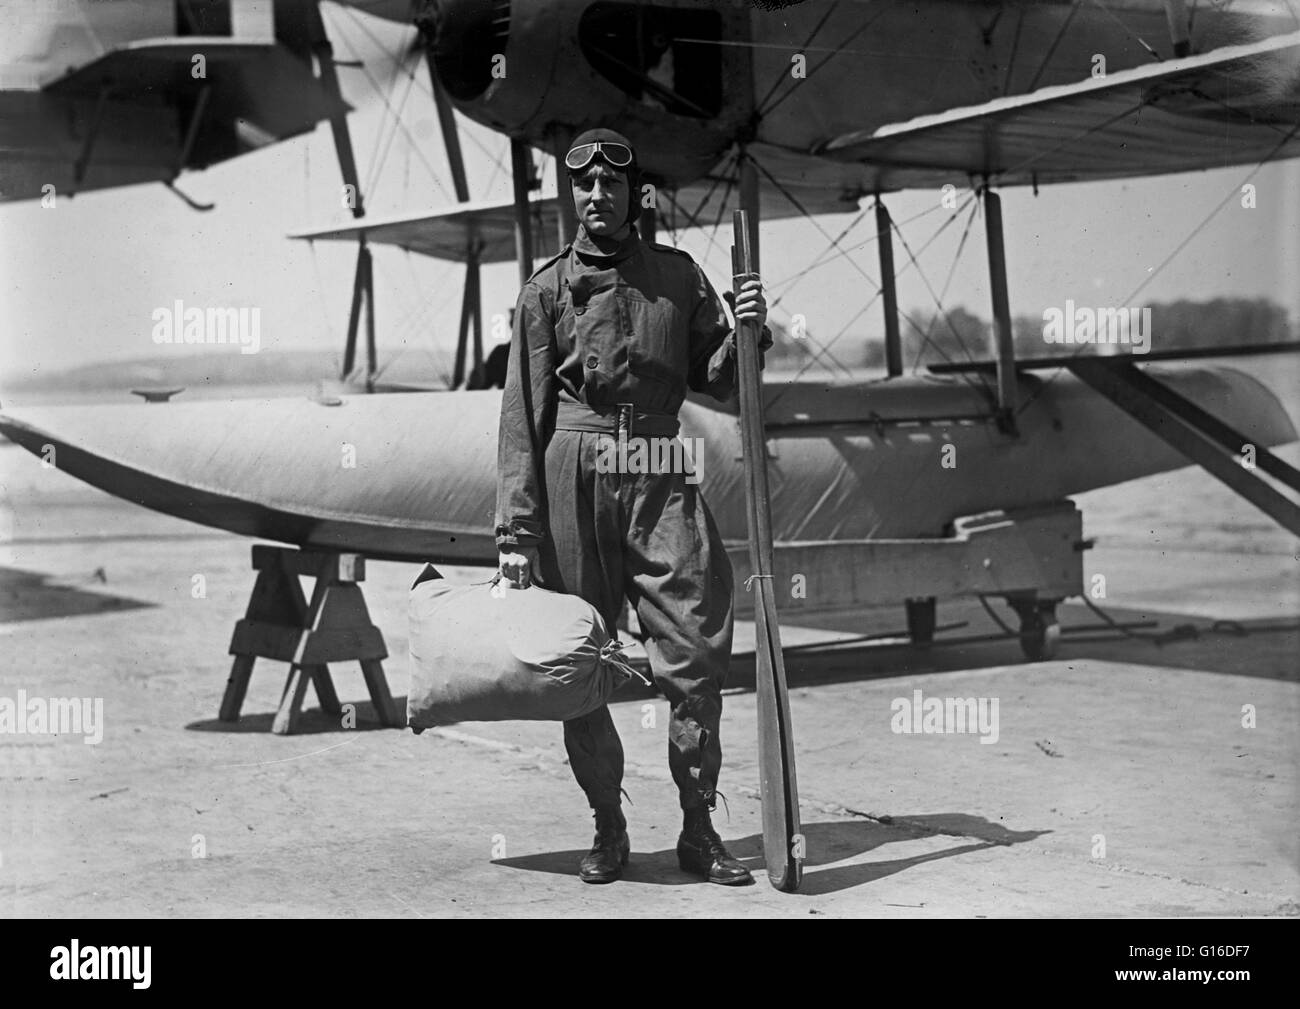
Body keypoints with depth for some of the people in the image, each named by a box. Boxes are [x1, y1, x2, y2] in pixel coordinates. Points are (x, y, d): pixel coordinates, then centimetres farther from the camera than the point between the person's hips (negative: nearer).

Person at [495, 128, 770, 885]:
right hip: (574, 475, -1)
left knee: (697, 653, -5)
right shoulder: (549, 288, 5)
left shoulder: (678, 275, 12)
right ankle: (609, 827, 14)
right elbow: (523, 415, 1)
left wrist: (746, 334, -6)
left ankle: (699, 828, 5)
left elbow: (716, 383, 15)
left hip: (661, 475, 1)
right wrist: (518, 531, -5)